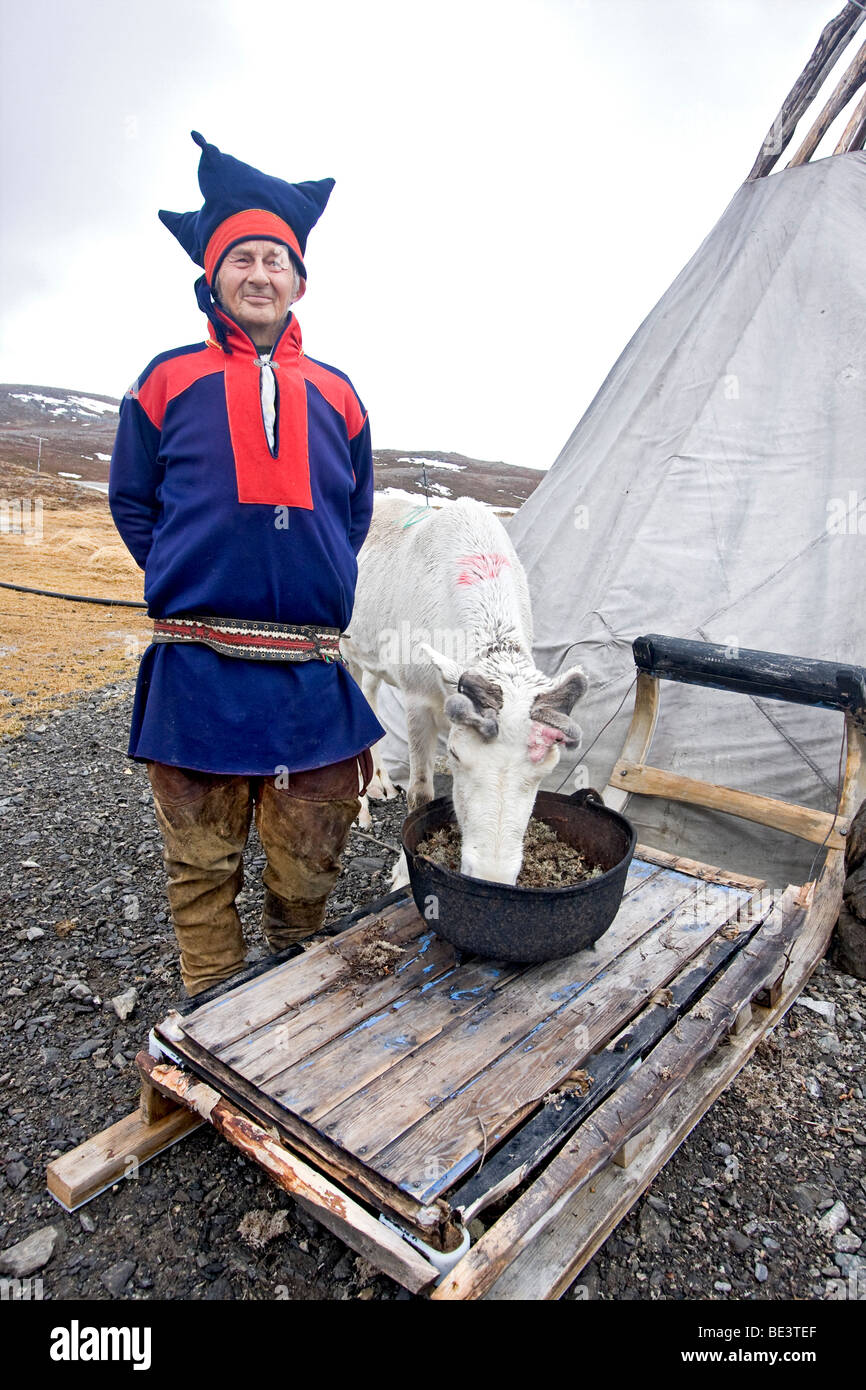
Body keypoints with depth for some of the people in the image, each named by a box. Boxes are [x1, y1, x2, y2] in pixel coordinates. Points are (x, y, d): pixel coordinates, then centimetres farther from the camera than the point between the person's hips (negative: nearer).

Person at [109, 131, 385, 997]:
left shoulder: (334, 394, 13)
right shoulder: (170, 380, 7)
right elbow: (132, 503, 13)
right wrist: (190, 585, 7)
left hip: (314, 671, 2)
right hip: (198, 670, -1)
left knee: (309, 866, 11)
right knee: (202, 864, 8)